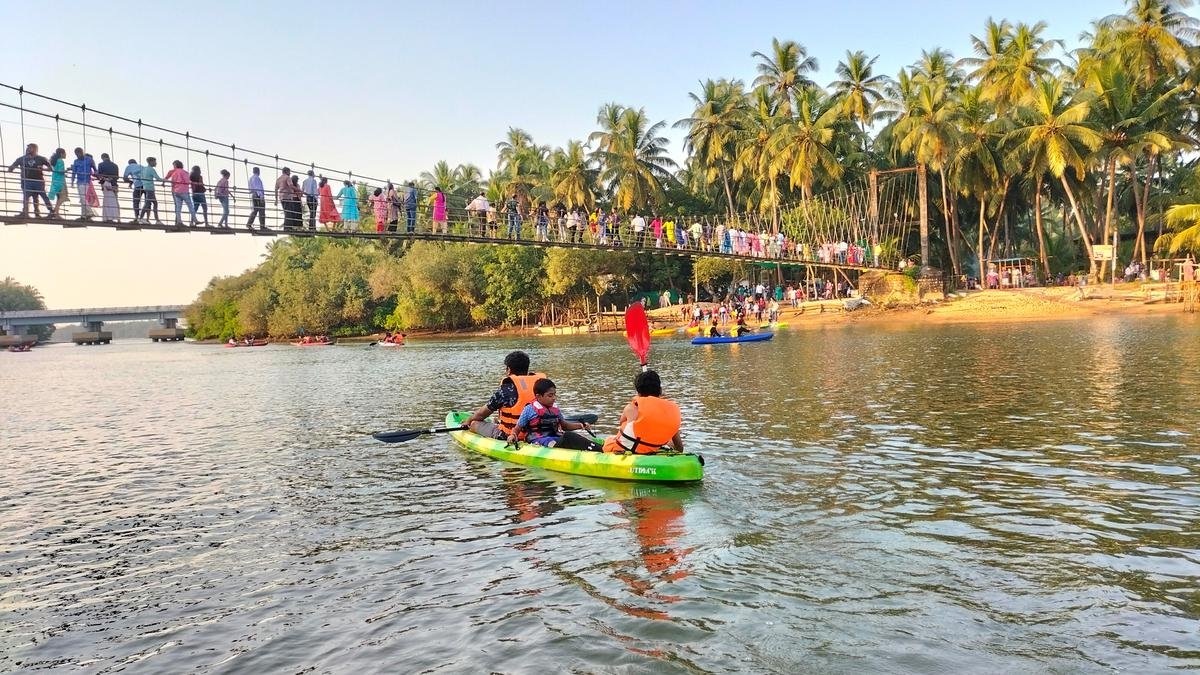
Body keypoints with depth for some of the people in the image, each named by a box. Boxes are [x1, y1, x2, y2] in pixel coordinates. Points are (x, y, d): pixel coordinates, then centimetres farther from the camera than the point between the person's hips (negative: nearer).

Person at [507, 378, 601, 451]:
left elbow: (564, 425, 27)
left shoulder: (555, 409, 17)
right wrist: (513, 436, -17)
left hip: (555, 438, 7)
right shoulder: (529, 410, -1)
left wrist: (580, 425, 12)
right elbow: (517, 428, 4)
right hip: (539, 441, -7)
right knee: (567, 437, -30)